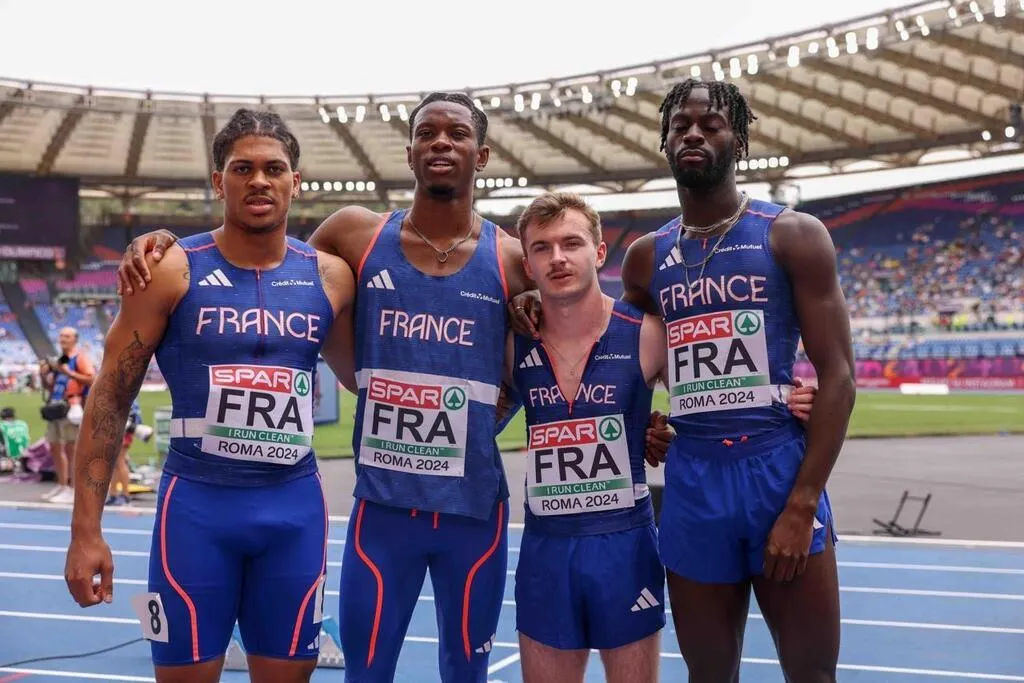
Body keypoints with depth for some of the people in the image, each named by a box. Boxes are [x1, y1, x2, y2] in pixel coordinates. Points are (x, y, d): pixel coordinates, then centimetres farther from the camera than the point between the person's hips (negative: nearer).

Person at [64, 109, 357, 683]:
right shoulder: (172, 271, -5)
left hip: (295, 506, 3)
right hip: (197, 502, -2)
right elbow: (111, 399, -4)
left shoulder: (329, 277, 3)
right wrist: (87, 531, -8)